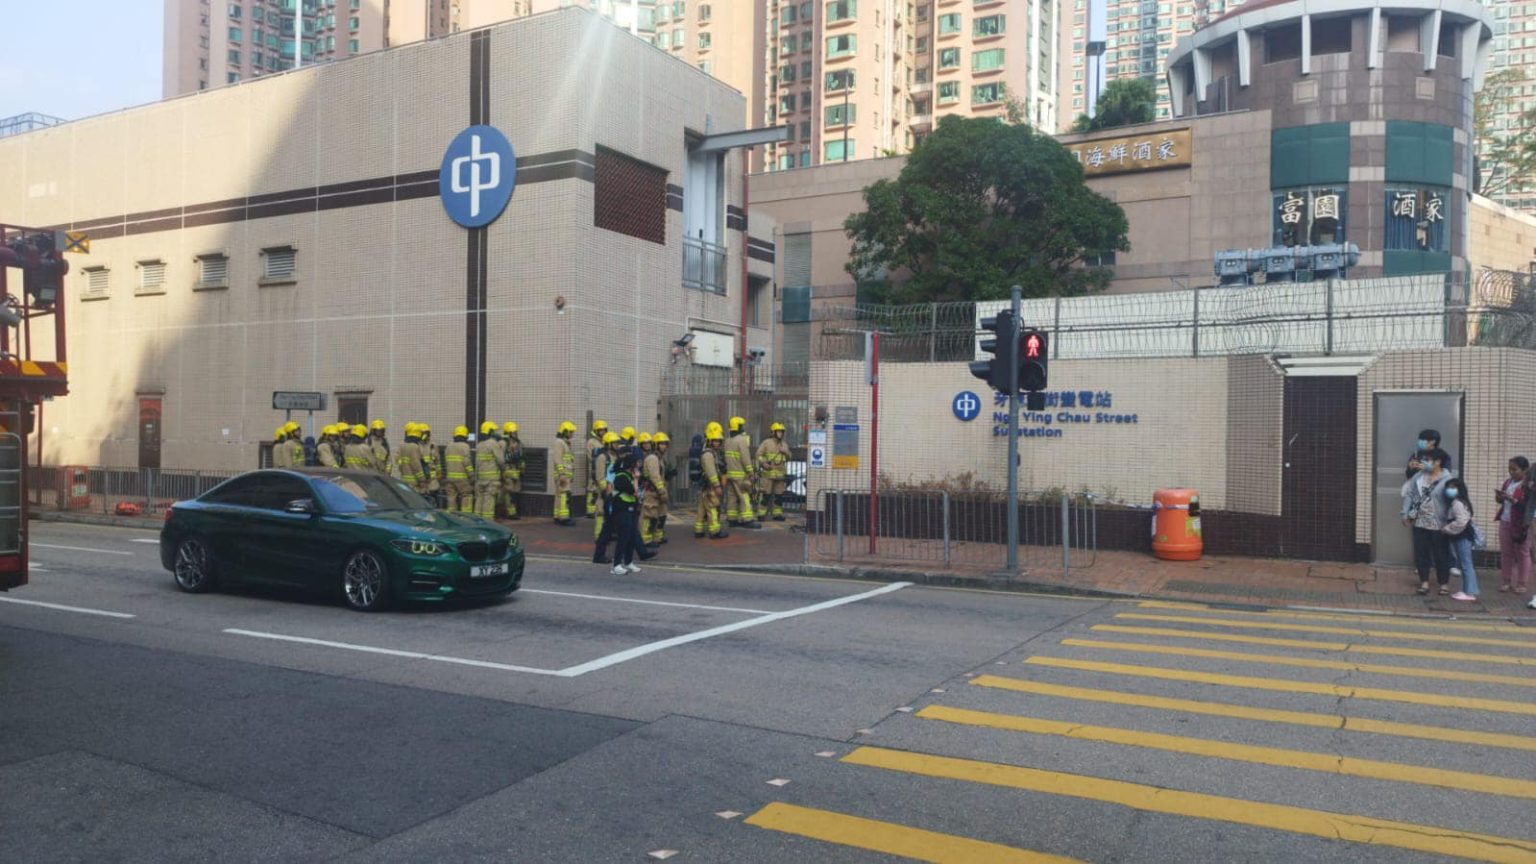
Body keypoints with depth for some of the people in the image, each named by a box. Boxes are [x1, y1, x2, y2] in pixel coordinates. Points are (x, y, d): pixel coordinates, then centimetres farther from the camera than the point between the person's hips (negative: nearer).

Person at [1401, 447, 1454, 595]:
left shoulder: (1446, 479, -10)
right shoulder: (1419, 476, 4)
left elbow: (1452, 501, -13)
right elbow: (1409, 493, 10)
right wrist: (1406, 513, 5)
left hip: (1438, 525, -5)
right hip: (1420, 522, 5)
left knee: (1441, 555, 6)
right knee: (1421, 553, 7)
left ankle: (1444, 584, 18)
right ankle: (1424, 582, 17)